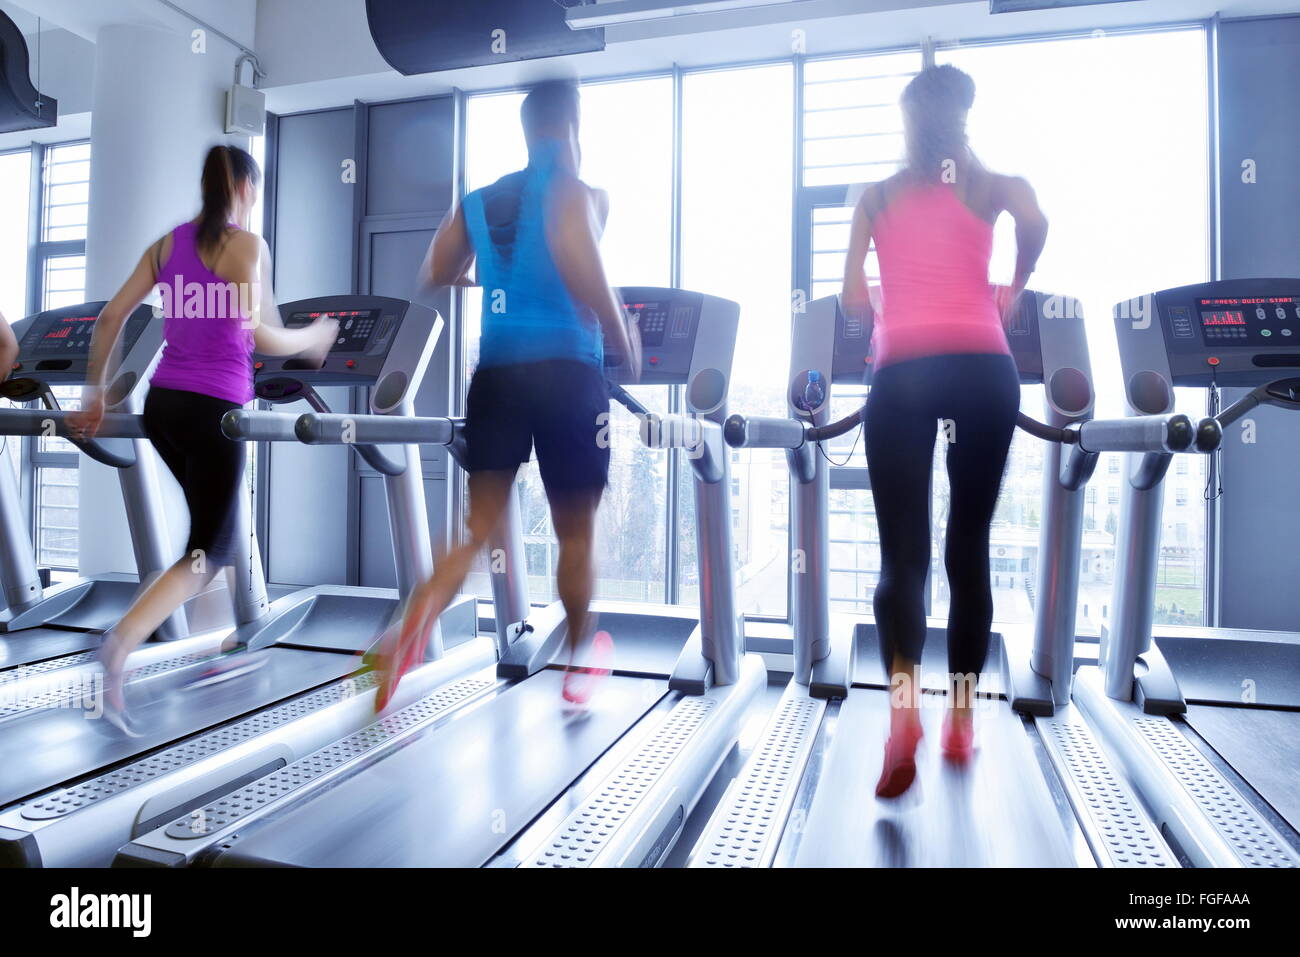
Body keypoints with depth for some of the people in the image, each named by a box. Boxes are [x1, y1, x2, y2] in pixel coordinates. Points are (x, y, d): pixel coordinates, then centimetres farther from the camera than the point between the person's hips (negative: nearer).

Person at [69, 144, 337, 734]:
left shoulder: (167, 244, 12)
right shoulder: (247, 246, -7)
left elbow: (109, 319, 10)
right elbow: (260, 337, -17)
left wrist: (95, 395, 16)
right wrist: (314, 338, 2)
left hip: (162, 405, 7)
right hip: (215, 410, -7)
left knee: (210, 525, 23)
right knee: (207, 552, 1)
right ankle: (120, 646, -17)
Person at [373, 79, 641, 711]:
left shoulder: (476, 203, 13)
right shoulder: (572, 193, -3)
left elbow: (433, 282, 15)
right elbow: (588, 281, -17)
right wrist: (628, 351, -3)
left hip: (495, 375, 4)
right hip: (565, 374, -4)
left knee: (478, 526, 9)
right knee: (575, 533, 11)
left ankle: (414, 628, -16)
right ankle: (581, 661, 27)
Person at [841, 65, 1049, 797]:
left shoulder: (878, 196, 18)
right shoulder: (993, 184, 16)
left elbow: (853, 295, 11)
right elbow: (1036, 223, -6)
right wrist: (1012, 291, 12)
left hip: (903, 371, 0)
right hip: (983, 368, 1)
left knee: (904, 550, -1)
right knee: (970, 546, 10)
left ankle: (904, 698, -24)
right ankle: (962, 719, 16)